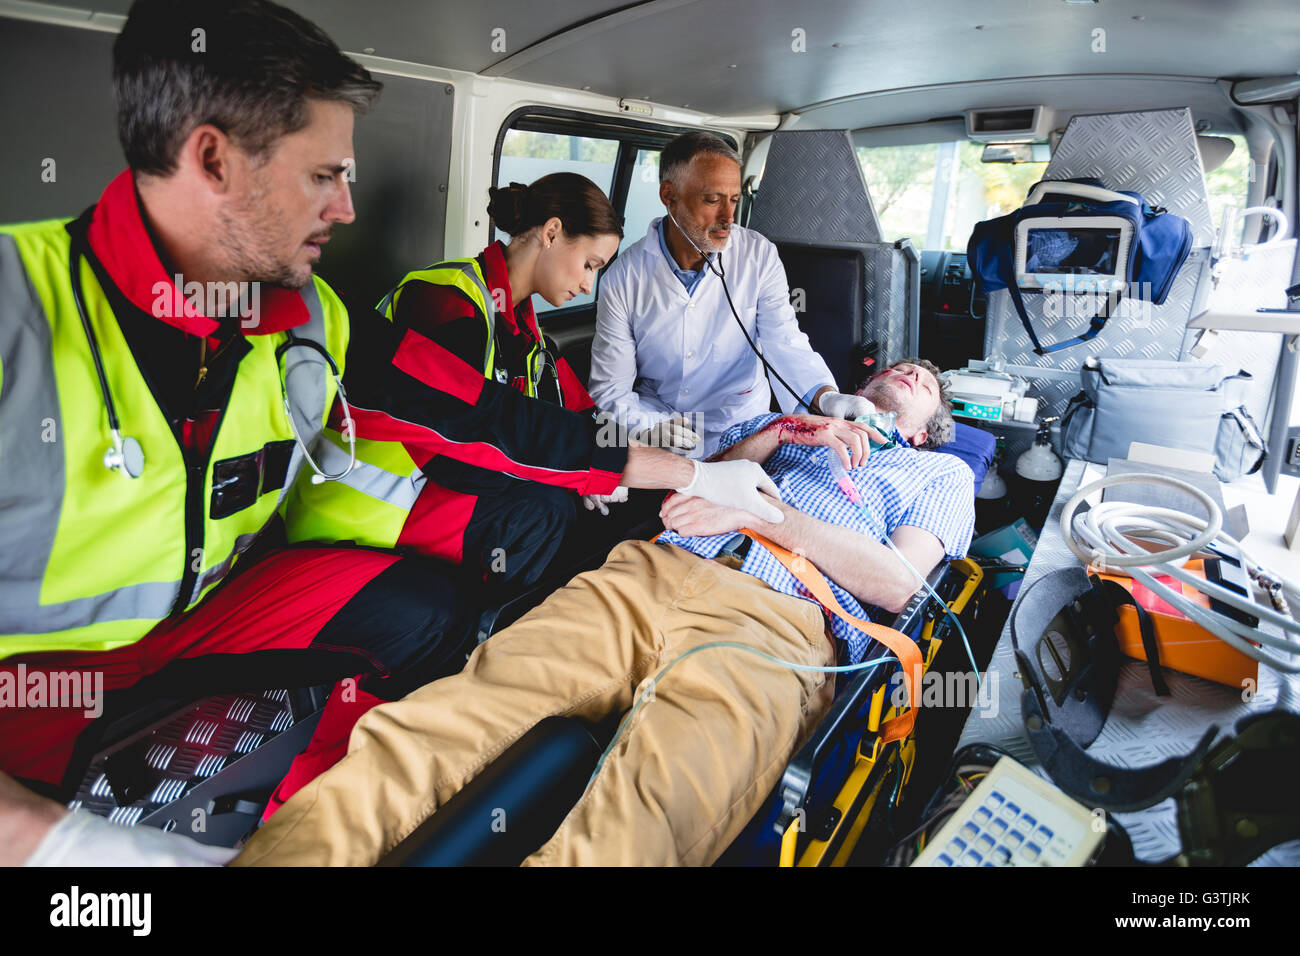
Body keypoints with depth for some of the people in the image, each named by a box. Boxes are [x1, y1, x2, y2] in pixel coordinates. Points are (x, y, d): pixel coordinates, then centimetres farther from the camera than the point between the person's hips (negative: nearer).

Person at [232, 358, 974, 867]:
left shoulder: (943, 473, 29)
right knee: (428, 728, -21)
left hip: (774, 623, -4)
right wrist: (773, 437, 12)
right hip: (652, 573, 4)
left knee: (630, 829, -34)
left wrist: (760, 509, 0)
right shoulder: (786, 420, 38)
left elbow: (897, 585, 8)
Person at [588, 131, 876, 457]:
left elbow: (785, 341, -11)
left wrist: (826, 396, -32)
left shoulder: (760, 256, -4)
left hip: (740, 428, 1)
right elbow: (610, 389, -7)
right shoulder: (623, 277, -7)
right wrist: (665, 428, -24)